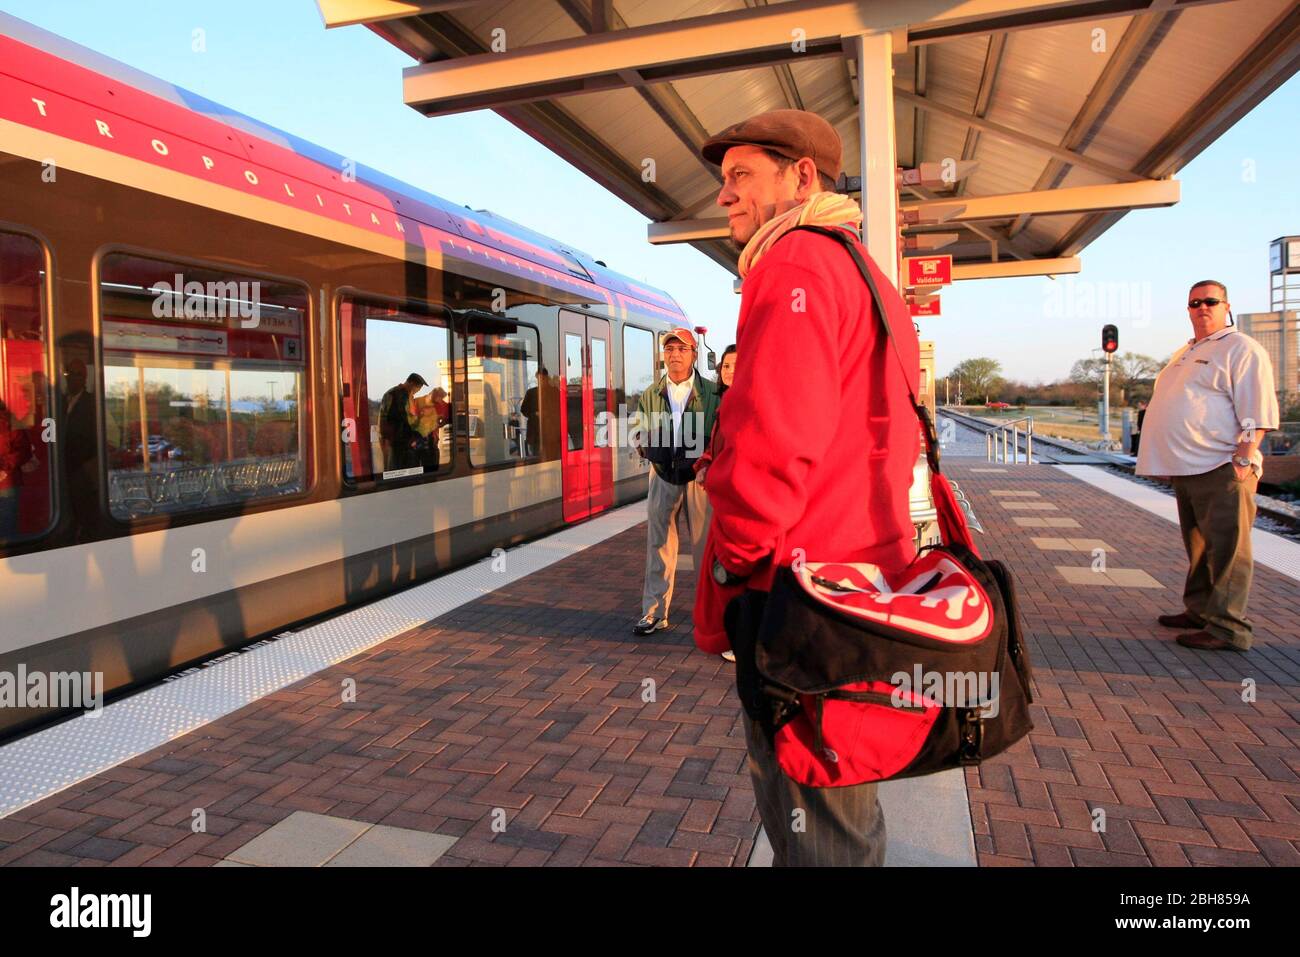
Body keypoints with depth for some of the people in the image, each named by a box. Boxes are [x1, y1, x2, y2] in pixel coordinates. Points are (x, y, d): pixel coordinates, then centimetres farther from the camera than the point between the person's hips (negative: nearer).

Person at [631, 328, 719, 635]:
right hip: (663, 476, 3)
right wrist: (649, 448, -7)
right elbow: (641, 434, 14)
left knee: (705, 544, 4)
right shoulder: (650, 394, 9)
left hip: (699, 477, -2)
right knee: (659, 544, 6)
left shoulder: (711, 393, 0)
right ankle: (655, 612, 15)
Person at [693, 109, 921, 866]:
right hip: (864, 563, 10)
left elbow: (773, 443, -23)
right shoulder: (866, 274, 20)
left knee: (809, 808, 4)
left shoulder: (795, 264, -13)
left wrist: (723, 584, -13)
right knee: (840, 796, 23)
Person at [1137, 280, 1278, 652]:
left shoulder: (1241, 350, -6)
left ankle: (1227, 628, 0)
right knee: (1198, 545, 17)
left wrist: (1243, 459, -21)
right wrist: (1168, 460, 21)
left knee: (1226, 548, -5)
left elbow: (1257, 413, -14)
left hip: (1222, 470, -9)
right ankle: (1199, 610, 28)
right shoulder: (1185, 353, 21)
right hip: (1188, 468, 9)